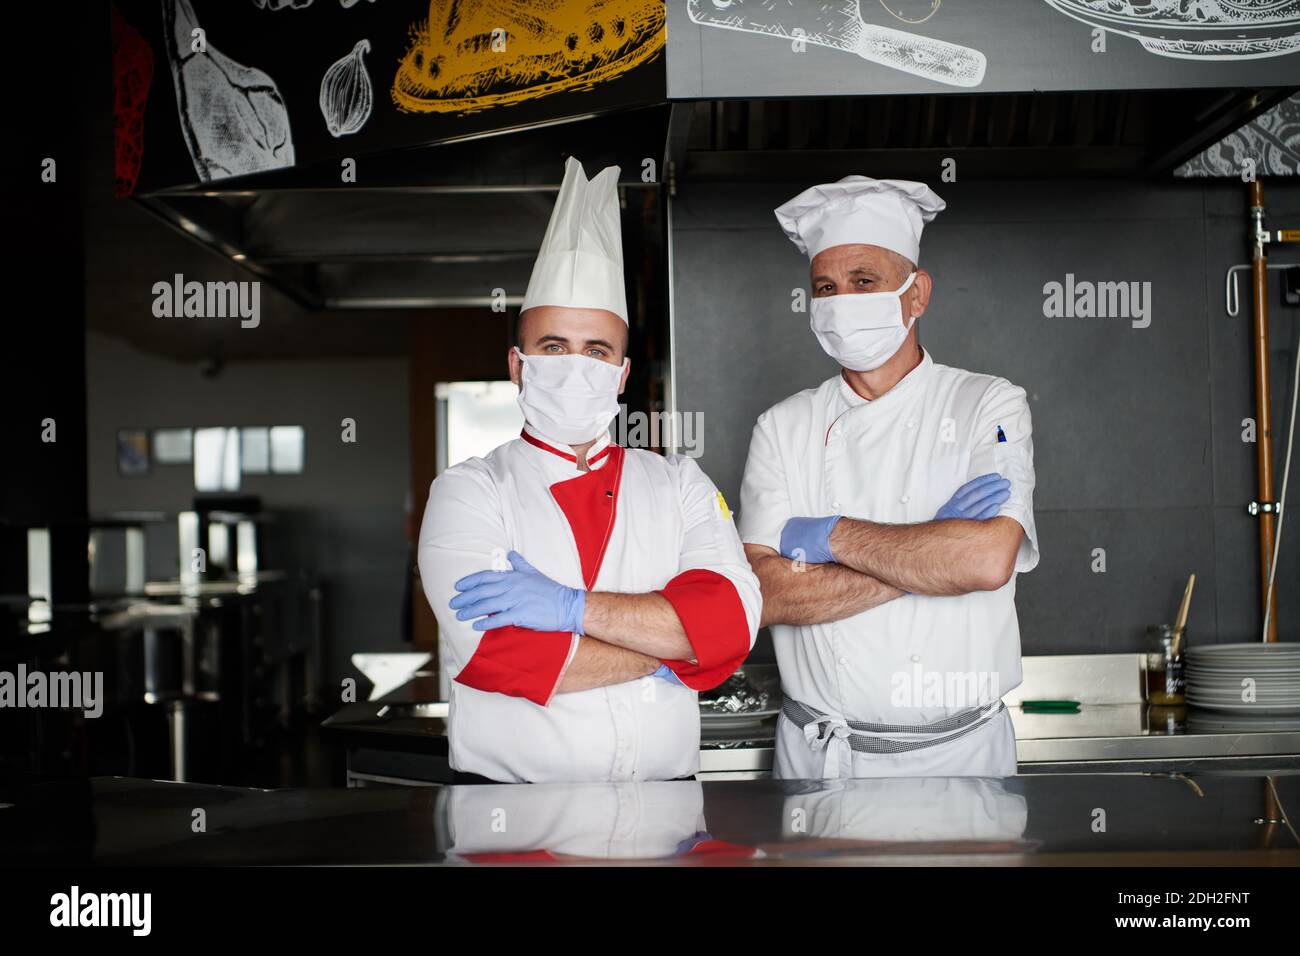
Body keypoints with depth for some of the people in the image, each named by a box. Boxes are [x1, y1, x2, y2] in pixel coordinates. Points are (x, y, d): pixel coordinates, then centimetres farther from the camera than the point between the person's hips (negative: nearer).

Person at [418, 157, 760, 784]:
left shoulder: (678, 485, 15)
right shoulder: (468, 491, 6)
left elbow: (733, 619, -1)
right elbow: (493, 652, -9)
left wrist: (569, 606, -11)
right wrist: (668, 645, -2)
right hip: (510, 796, -2)